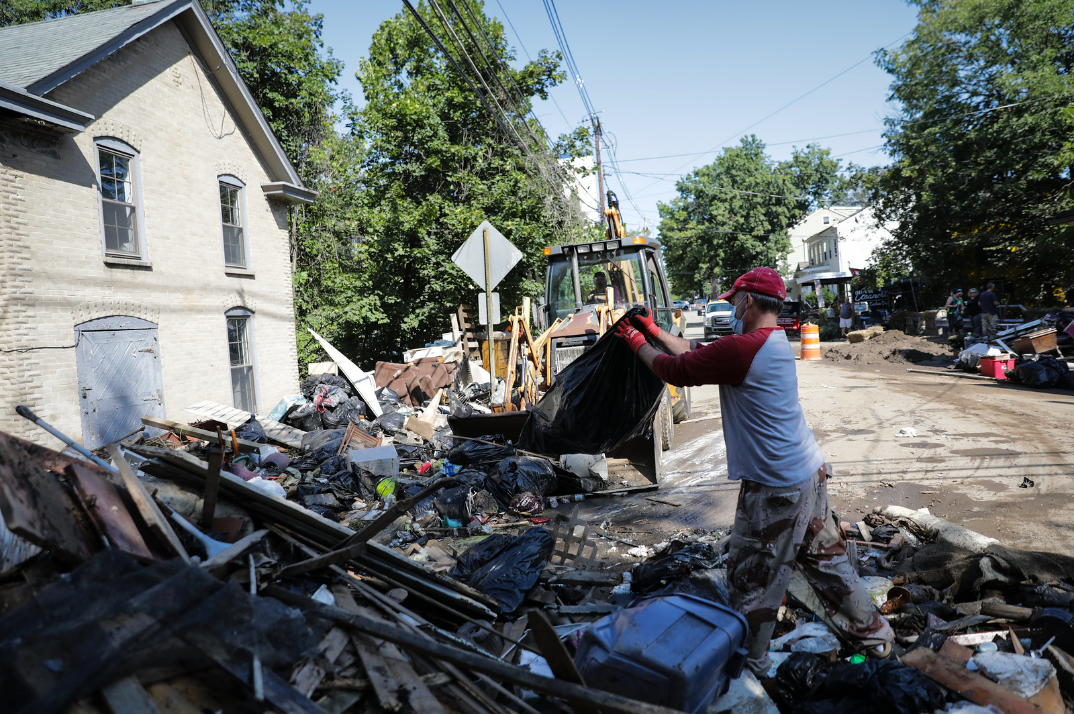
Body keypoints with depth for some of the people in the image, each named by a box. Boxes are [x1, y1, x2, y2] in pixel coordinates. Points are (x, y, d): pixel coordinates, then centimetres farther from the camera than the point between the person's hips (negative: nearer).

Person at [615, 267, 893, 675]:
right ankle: (873, 634, 43)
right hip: (811, 472, 9)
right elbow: (699, 353, 15)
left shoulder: (742, 349, -22)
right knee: (826, 559, 25)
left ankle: (748, 668, 24)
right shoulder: (776, 342, 9)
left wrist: (639, 345, 4)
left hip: (776, 488, -9)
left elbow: (678, 370, -13)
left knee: (752, 582, 7)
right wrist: (656, 332, 19)